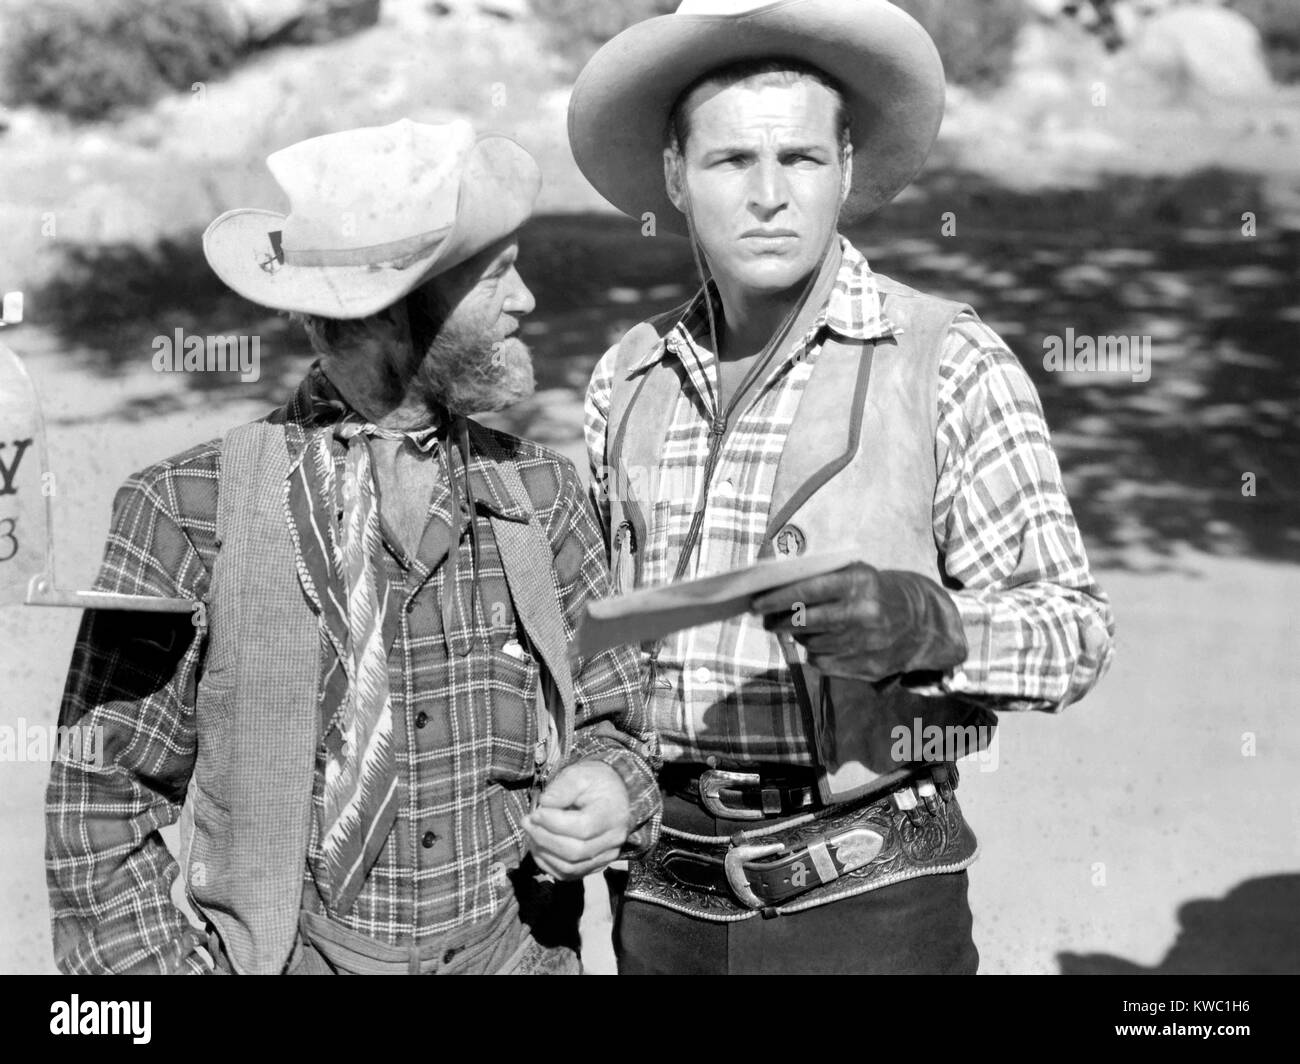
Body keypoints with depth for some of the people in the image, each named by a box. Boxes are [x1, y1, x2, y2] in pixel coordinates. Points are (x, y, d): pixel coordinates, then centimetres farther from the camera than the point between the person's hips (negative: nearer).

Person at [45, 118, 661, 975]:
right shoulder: (190, 513, -7)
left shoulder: (544, 495, 2)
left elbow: (611, 723, 11)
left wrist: (612, 787, -8)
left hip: (518, 949, 3)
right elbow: (98, 811, -2)